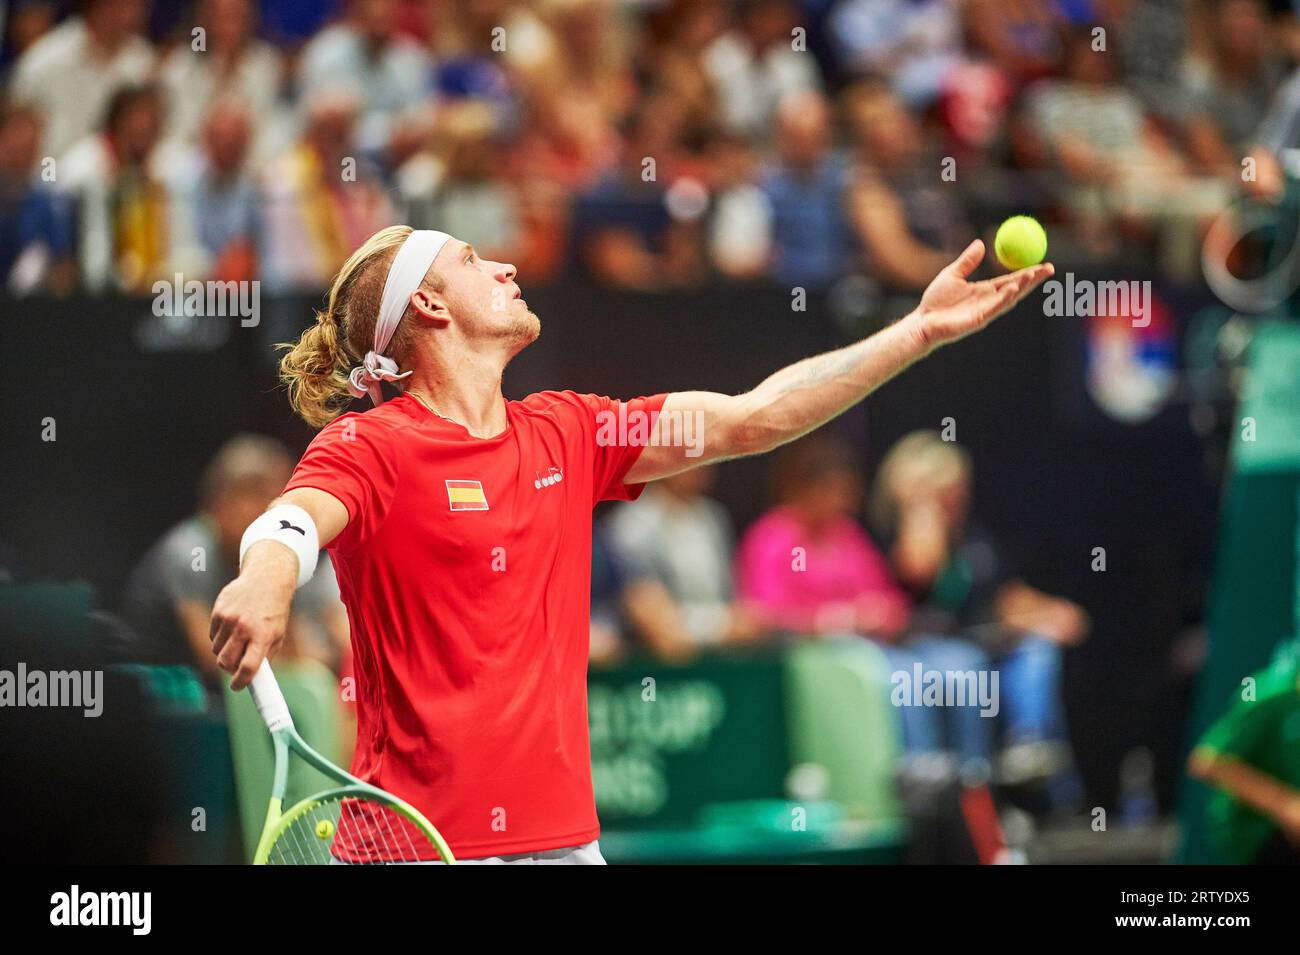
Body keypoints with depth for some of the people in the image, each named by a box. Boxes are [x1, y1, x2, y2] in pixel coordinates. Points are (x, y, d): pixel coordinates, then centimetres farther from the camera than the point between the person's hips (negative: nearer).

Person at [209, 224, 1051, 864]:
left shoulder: (564, 435, 14)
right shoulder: (368, 447, -7)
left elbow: (751, 419, 17)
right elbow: (291, 524, -27)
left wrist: (922, 331, 14)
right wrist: (266, 578, -52)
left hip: (562, 834, 6)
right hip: (418, 840, -6)